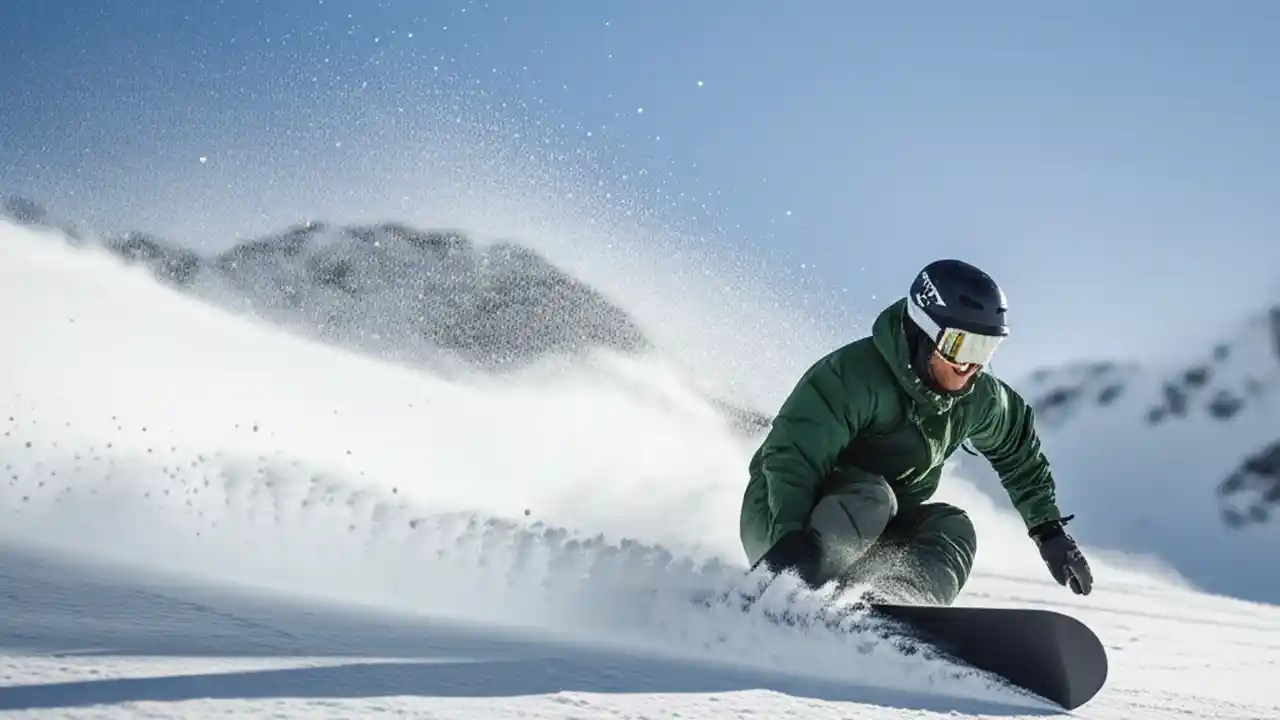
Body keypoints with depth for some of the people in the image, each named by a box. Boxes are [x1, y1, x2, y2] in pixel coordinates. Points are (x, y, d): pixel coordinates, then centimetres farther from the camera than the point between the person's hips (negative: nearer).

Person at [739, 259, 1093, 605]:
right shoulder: (852, 374, -26)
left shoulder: (979, 398, -4)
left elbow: (1020, 453, 17)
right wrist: (788, 538, -49)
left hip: (878, 526, 7)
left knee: (953, 530, -20)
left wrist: (1049, 530, 15)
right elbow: (791, 457, -35)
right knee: (869, 497, -35)